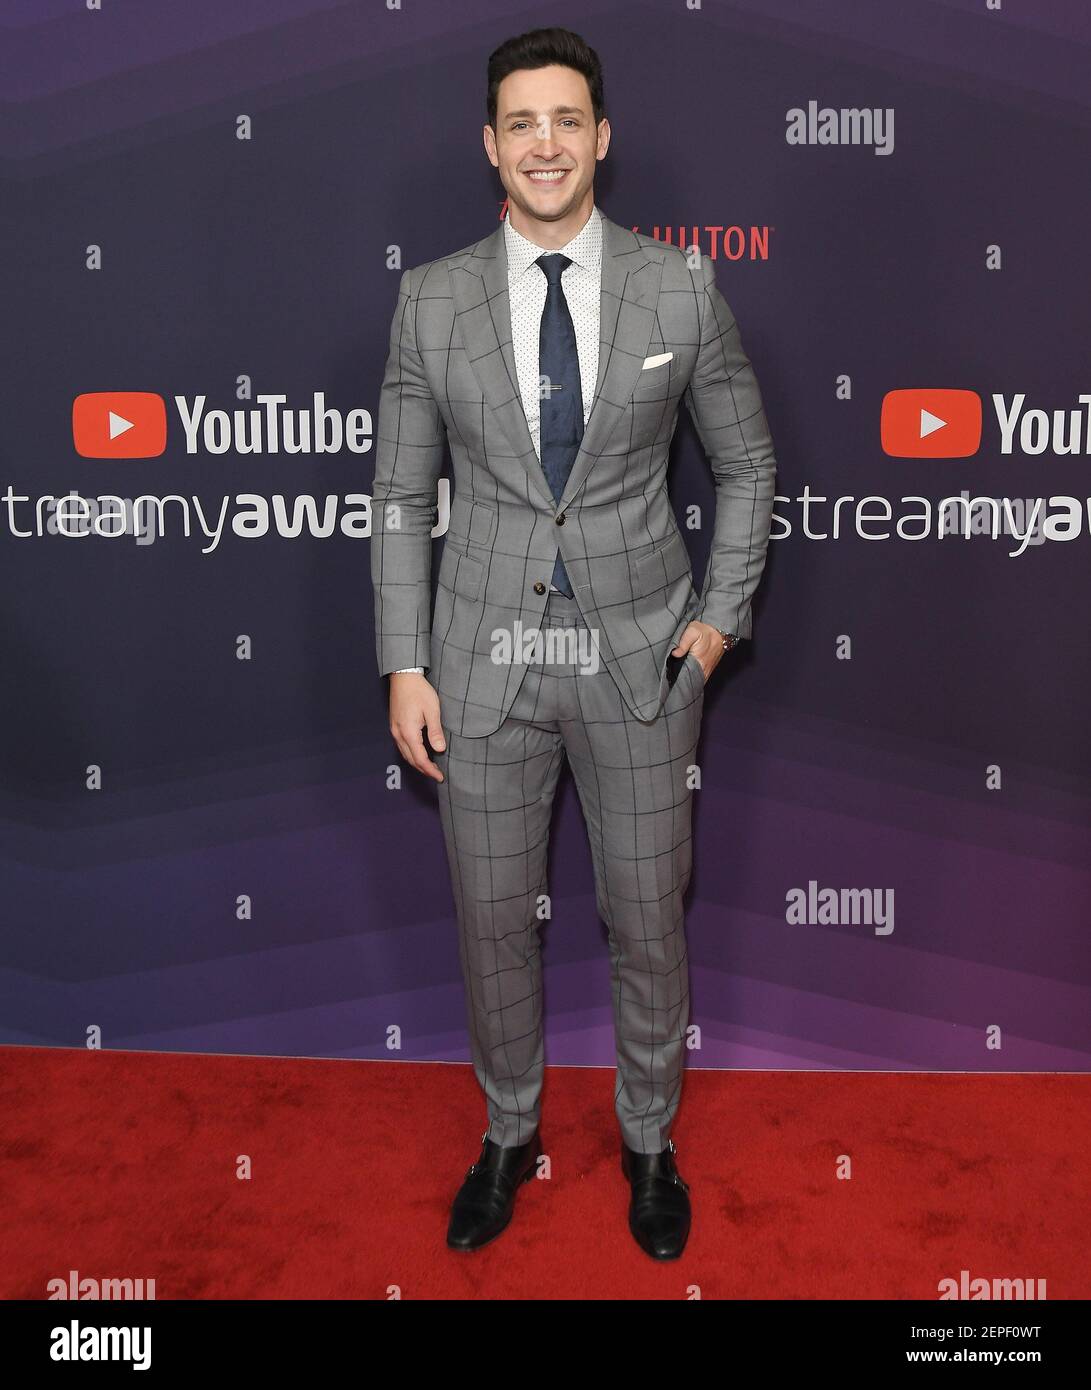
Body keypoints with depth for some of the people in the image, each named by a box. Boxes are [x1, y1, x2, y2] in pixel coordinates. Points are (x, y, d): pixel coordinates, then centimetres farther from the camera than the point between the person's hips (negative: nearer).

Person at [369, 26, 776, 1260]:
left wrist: (721, 617, 0)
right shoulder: (432, 298, -1)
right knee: (493, 916, 12)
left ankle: (649, 1140, 36)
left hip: (640, 658, 0)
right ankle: (509, 1133, 37)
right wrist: (404, 666, -2)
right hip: (485, 658, 1)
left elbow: (746, 464, 8)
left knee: (647, 918, 10)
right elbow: (401, 494, 3)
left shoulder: (681, 290, -3)